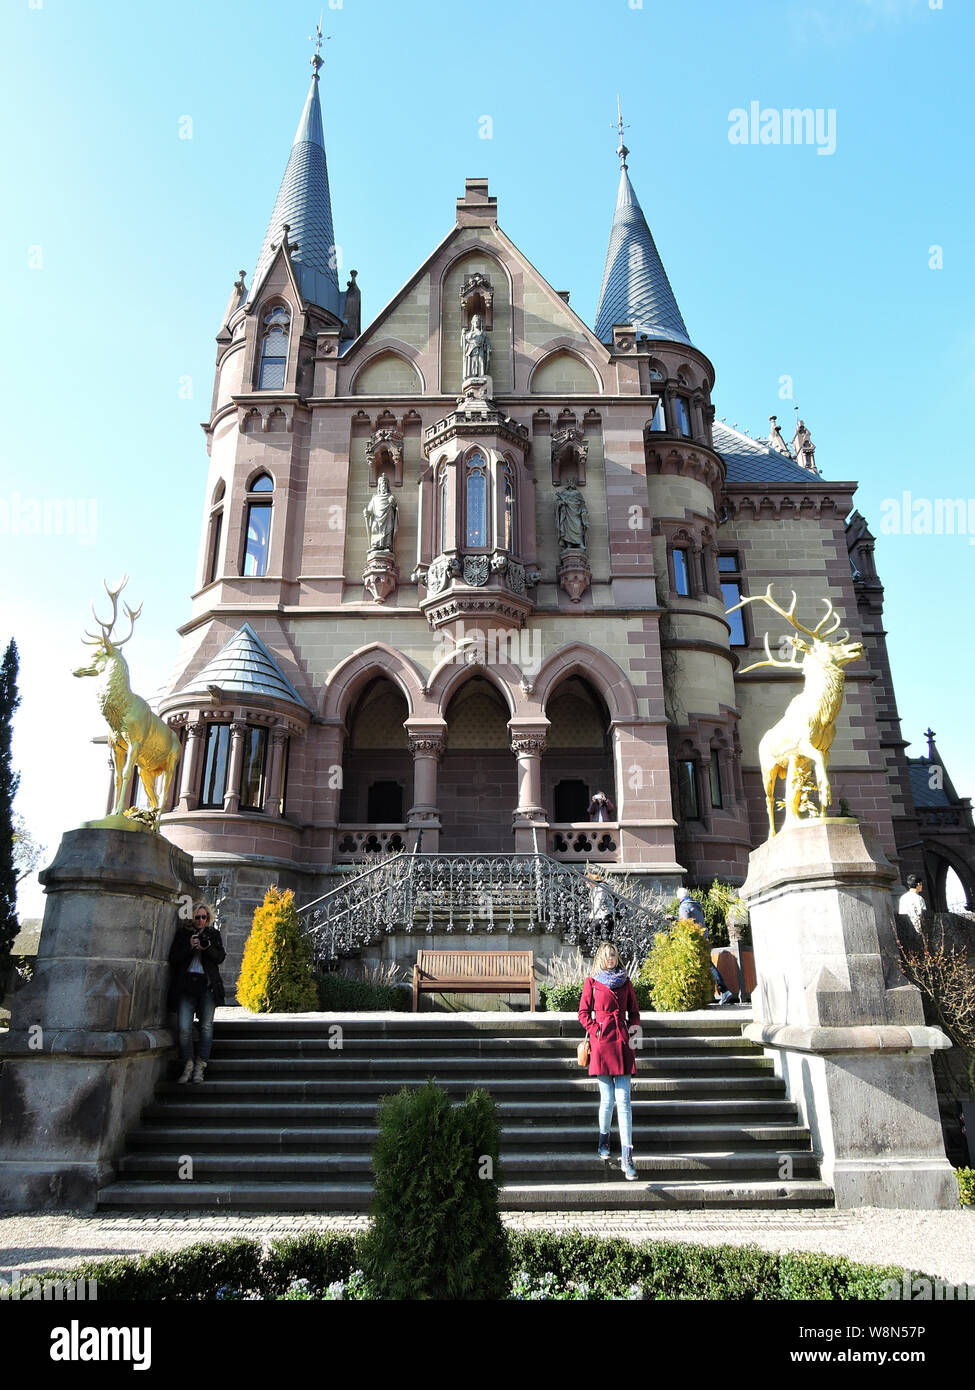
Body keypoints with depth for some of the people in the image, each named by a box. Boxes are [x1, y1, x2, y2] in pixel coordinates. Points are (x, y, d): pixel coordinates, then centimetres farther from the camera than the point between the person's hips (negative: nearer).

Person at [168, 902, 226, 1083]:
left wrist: (207, 948, -14)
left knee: (206, 1026, -4)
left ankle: (200, 1066, 3)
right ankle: (188, 1064, 5)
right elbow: (173, 958, 3)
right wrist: (189, 947, -13)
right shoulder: (182, 933, 11)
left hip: (207, 985, 1)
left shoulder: (214, 934, 13)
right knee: (184, 1028, -9)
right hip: (186, 984, 0)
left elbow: (221, 957, 4)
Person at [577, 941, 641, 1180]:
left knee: (623, 1100, -4)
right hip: (602, 1043, -2)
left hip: (622, 1043, 2)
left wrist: (631, 1028, 4)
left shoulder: (625, 981, 14)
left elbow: (634, 1012, 20)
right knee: (607, 1099, -2)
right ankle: (604, 1141, 23)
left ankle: (627, 1158, -5)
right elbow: (583, 1012, 5)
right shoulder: (592, 981, 5)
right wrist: (596, 1030, -7)